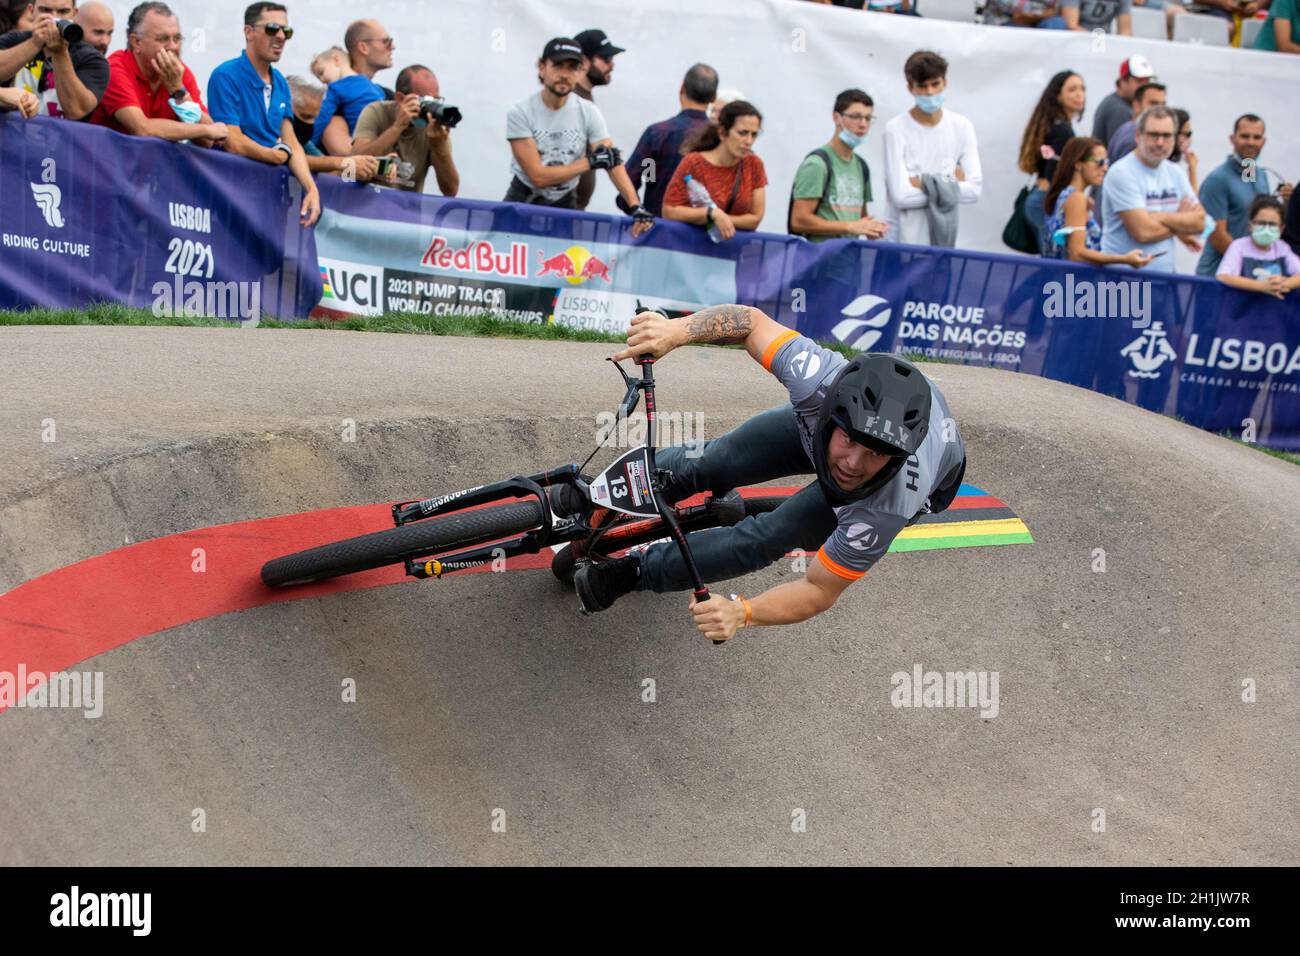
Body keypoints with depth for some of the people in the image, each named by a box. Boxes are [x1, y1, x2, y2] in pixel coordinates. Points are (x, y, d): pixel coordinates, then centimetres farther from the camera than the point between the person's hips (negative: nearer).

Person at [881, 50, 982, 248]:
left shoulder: (962, 127, 5)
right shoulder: (896, 130, -7)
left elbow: (974, 189, -2)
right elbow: (901, 196, -15)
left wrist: (923, 185, -10)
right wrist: (951, 185, -6)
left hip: (944, 237, 3)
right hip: (903, 239, -3)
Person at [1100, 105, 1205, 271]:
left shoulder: (1175, 173, 13)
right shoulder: (1122, 172, -9)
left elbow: (1199, 221, 5)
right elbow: (1143, 231, -16)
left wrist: (1161, 217, -11)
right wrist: (1181, 225, 1)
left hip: (1164, 272, 6)